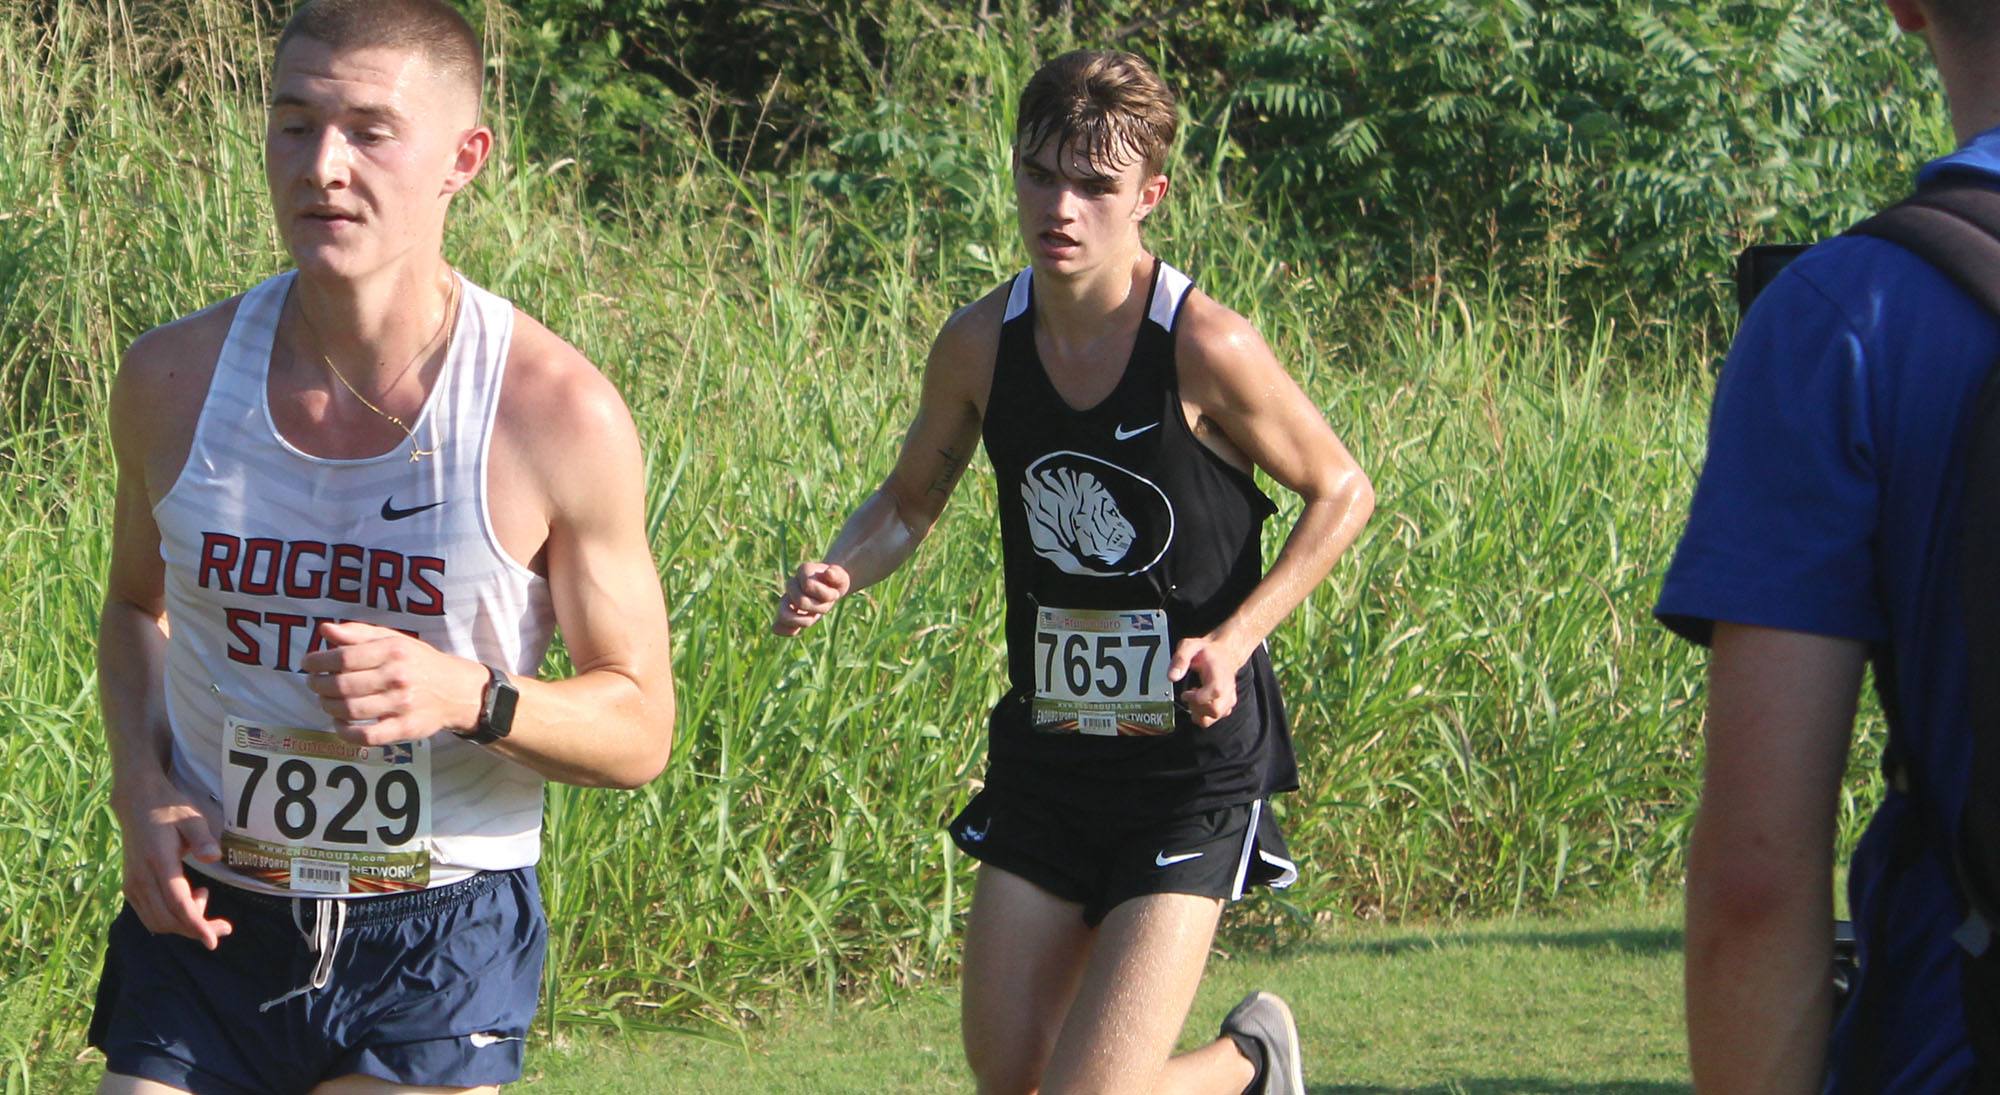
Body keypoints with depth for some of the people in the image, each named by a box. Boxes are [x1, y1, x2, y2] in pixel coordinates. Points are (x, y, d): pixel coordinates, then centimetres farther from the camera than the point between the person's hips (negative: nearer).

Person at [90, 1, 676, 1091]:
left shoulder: (561, 415, -11)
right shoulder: (174, 378, -2)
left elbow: (640, 728, -2)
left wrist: (469, 697, -22)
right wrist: (142, 790, -1)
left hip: (440, 945, -2)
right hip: (205, 924, 3)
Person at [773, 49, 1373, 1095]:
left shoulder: (1206, 350, -17)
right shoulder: (981, 344, -3)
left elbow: (1341, 494, -3)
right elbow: (910, 499, 14)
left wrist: (1235, 636, -15)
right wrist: (838, 571, -7)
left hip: (1190, 764, -5)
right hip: (1045, 752, 5)